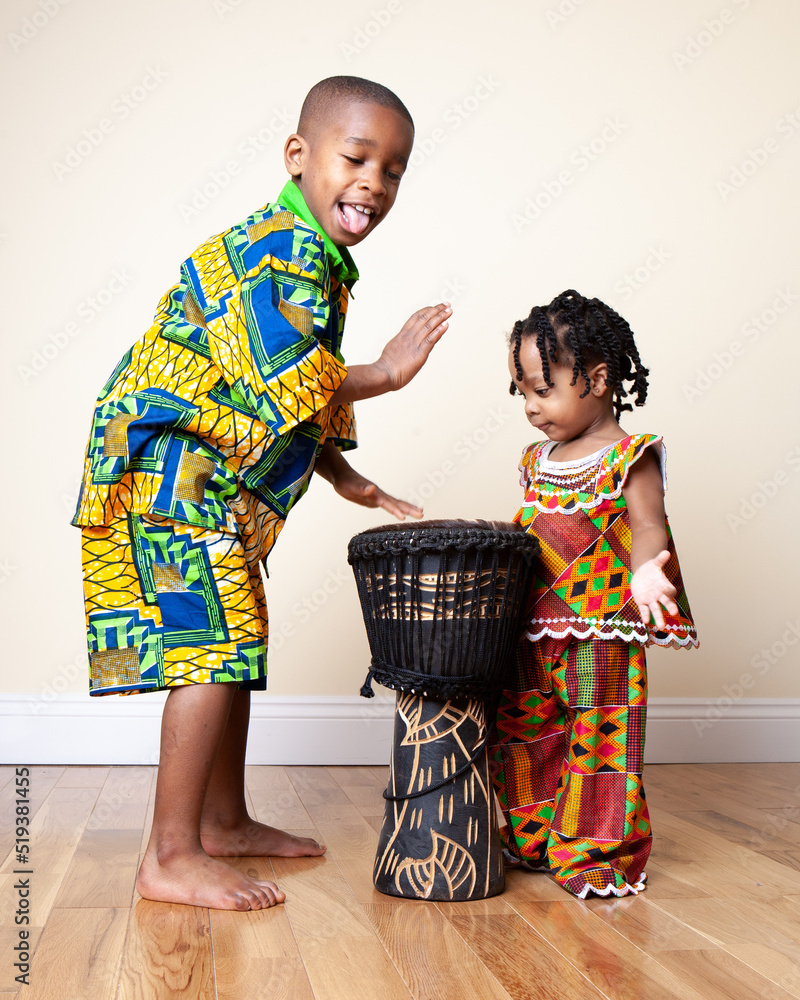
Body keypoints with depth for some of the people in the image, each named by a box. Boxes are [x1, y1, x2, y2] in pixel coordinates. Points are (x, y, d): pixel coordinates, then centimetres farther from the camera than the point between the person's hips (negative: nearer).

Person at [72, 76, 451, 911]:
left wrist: (343, 478, 15)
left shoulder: (316, 260, 17)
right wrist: (385, 373, -15)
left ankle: (223, 821, 29)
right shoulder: (281, 251, -17)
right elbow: (287, 384, -28)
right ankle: (171, 858, -3)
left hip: (214, 486, 11)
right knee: (213, 646, -12)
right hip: (169, 475, -11)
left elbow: (295, 401, 22)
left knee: (234, 646, 16)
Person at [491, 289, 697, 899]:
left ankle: (601, 853, 16)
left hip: (601, 631, -7)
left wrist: (644, 573, -36)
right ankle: (538, 838, 31)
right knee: (529, 734, 14)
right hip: (534, 630, 7)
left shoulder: (630, 458, -9)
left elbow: (649, 528, -17)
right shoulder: (540, 460, 14)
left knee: (598, 735, 0)